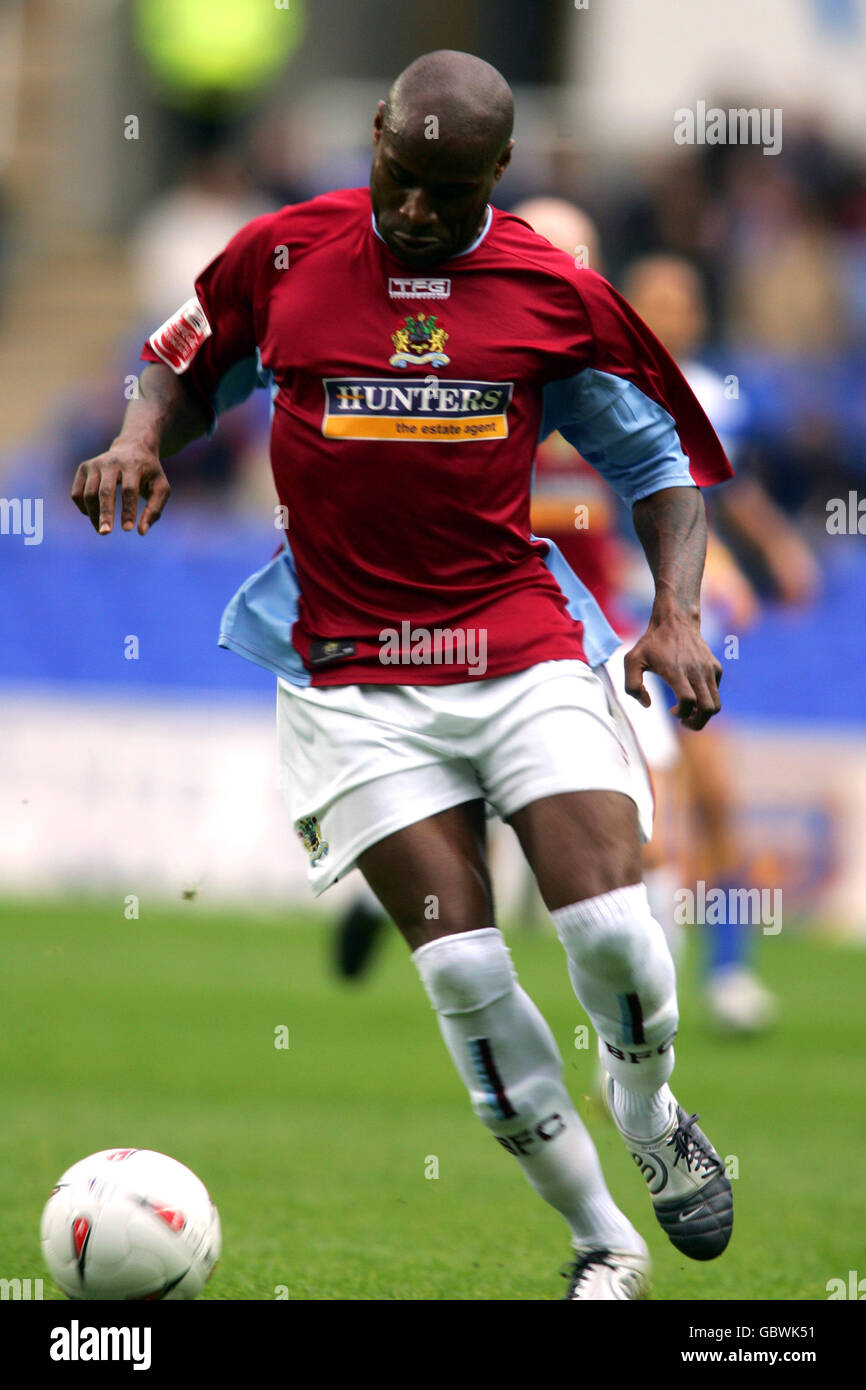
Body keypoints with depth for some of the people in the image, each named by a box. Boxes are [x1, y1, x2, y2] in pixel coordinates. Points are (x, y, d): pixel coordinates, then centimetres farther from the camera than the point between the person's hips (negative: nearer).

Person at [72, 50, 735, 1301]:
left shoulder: (553, 292, 1)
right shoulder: (282, 255, 1)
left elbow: (661, 456, 10)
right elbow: (190, 366, 18)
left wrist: (678, 612, -4)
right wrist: (142, 442, -4)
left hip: (525, 645, 0)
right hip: (355, 671, 0)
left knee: (611, 927, -13)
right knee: (461, 964, -10)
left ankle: (652, 1116, 22)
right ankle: (603, 1240, 5)